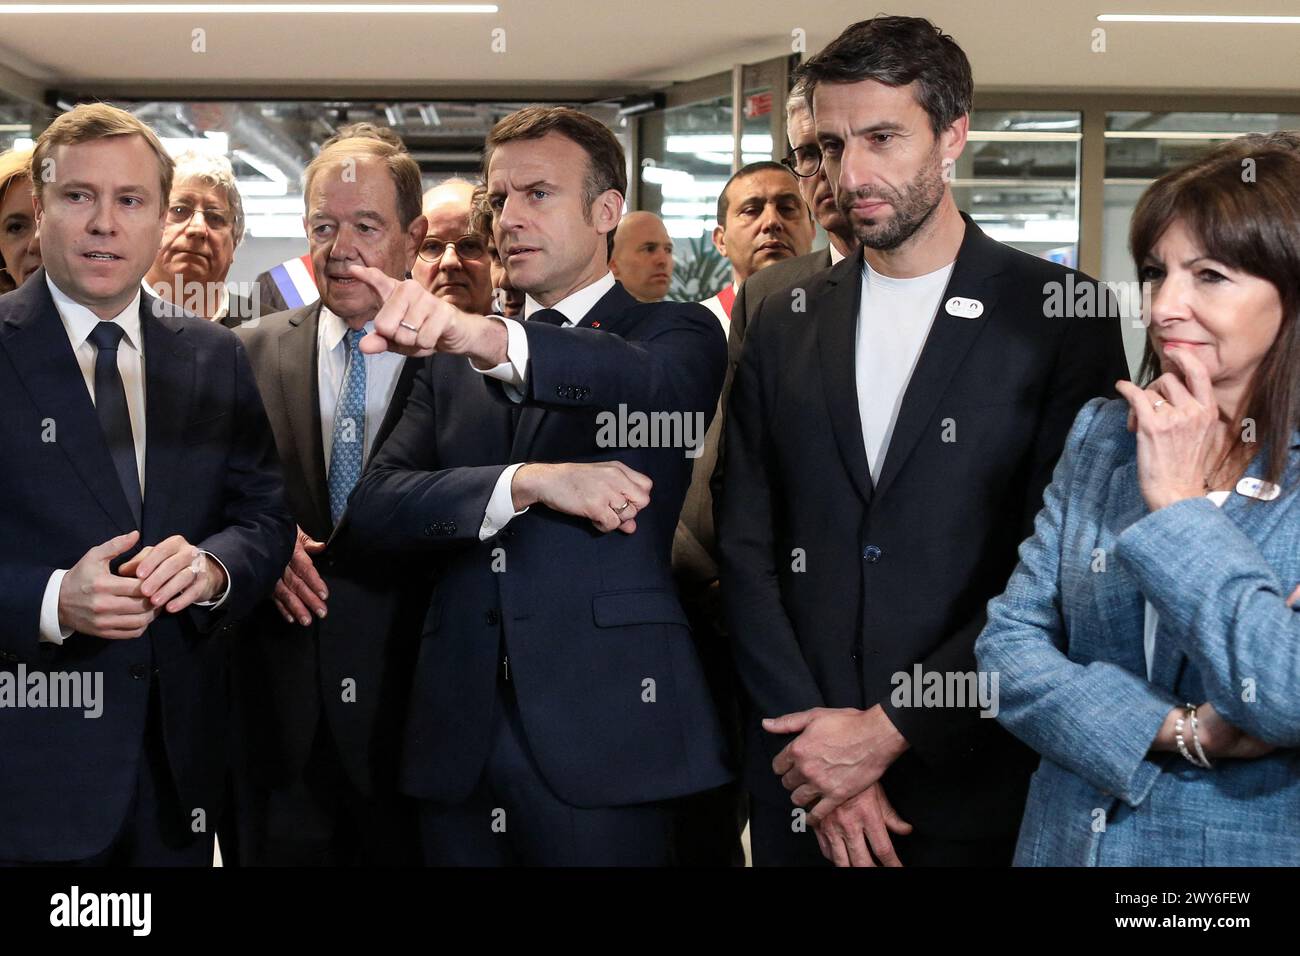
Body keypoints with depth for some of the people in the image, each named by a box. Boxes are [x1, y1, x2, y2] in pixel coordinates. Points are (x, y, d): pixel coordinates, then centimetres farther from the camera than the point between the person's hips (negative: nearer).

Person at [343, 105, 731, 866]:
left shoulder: (676, 333, 4)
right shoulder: (452, 364, 14)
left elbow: (646, 381, -21)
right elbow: (376, 509, 1)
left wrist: (486, 338, -38)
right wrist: (528, 483, -16)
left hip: (604, 736, -3)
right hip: (458, 742, 4)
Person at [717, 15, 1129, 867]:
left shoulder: (1061, 316, -5)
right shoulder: (785, 328, 6)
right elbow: (747, 553, 3)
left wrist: (888, 731, -13)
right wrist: (824, 750, -8)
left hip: (976, 785, -3)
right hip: (802, 771, 3)